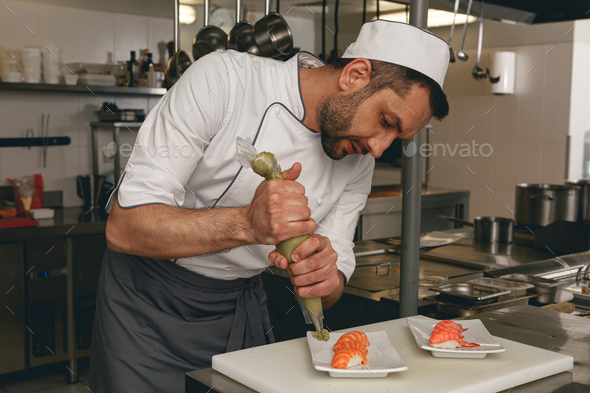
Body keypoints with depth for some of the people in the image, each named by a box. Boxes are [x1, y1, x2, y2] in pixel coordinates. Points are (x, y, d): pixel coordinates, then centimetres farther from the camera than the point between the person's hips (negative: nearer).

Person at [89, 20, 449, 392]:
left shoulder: (360, 159, -7)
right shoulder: (222, 79, -25)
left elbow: (329, 288, -4)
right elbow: (124, 227, -28)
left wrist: (326, 280, -29)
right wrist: (247, 223, -42)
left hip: (241, 303, 4)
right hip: (148, 294, -4)